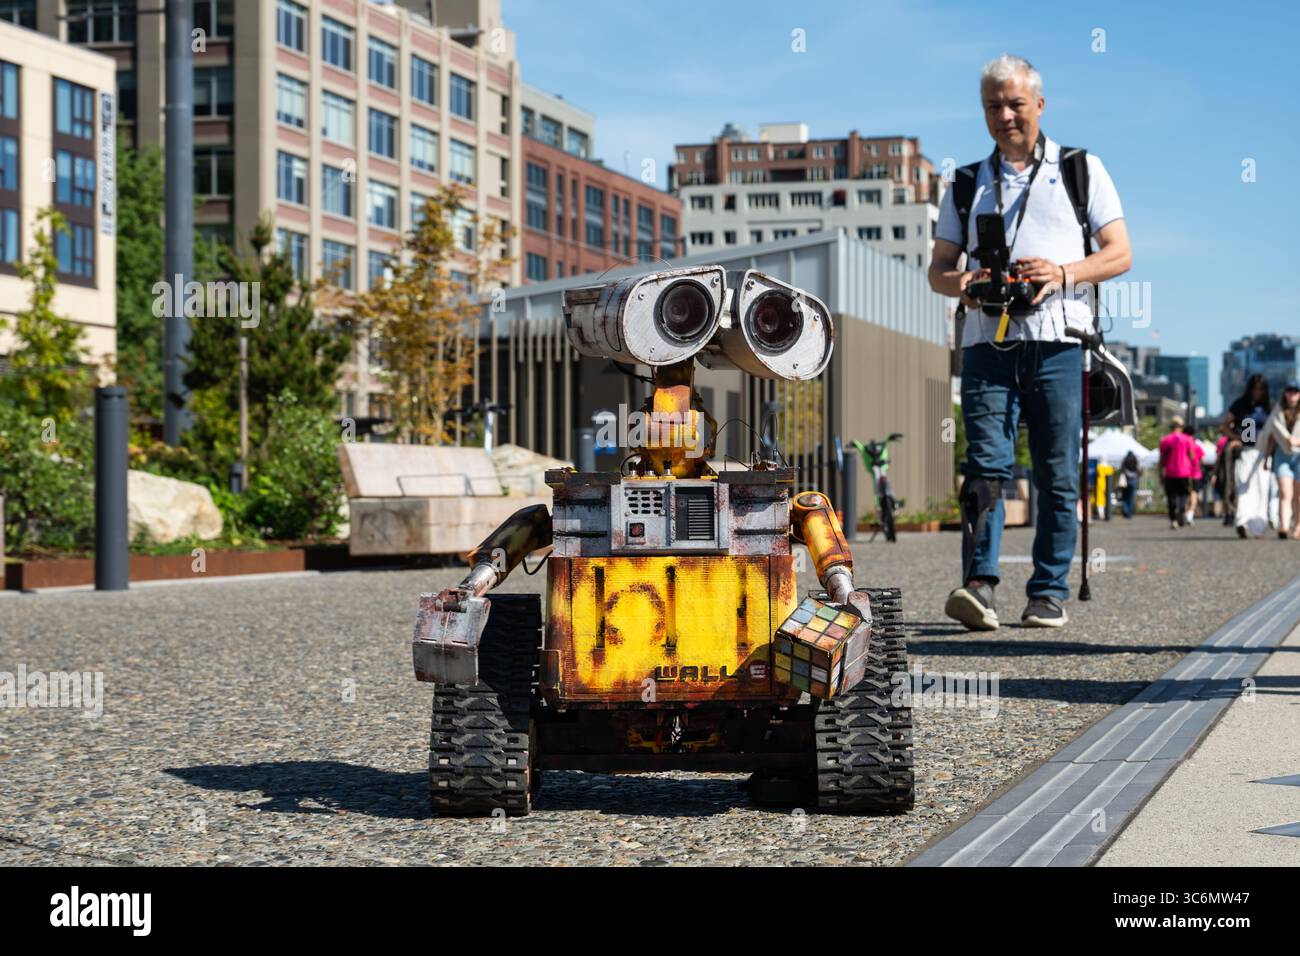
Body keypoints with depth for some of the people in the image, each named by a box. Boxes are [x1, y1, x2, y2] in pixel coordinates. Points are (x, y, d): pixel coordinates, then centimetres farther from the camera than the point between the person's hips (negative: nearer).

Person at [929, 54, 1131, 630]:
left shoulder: (1082, 170, 12)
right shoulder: (968, 183, 19)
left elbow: (1120, 254, 6)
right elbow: (939, 266, 17)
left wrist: (1063, 273, -12)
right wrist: (958, 283, -8)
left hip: (1056, 343, -1)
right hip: (987, 342, 1)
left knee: (1057, 475, 0)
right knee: (986, 465, -12)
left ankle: (1050, 592, 6)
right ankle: (980, 584, -19)